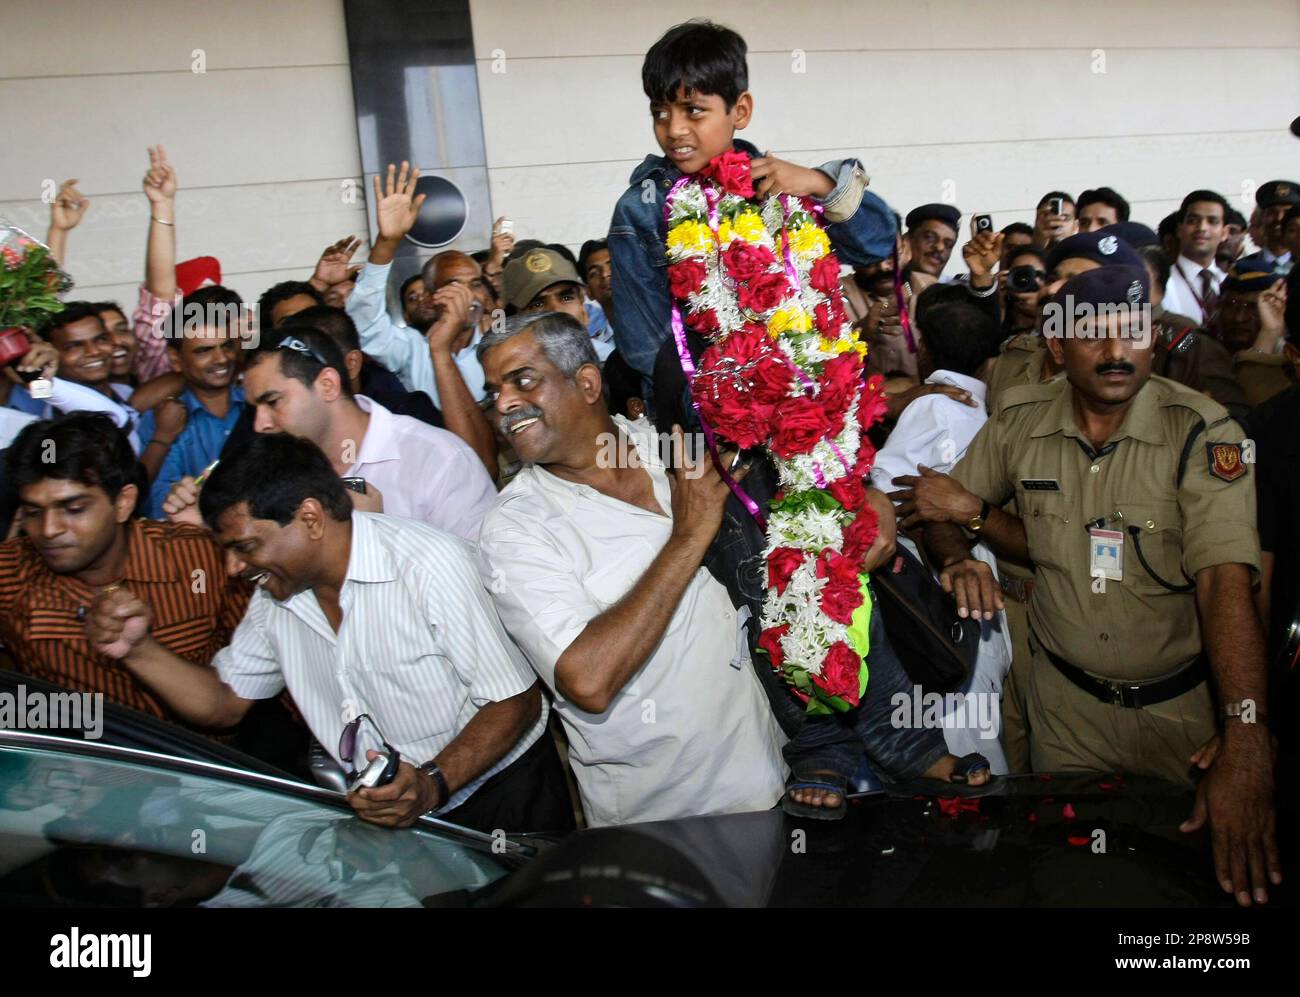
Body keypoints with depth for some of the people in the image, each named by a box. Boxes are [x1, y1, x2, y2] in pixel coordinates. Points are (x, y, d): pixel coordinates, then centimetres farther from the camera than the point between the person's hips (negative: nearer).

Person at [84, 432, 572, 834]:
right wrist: (137, 648, -4)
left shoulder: (430, 562, -19)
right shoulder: (275, 594, 3)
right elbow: (225, 702, 12)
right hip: (385, 816, 6)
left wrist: (434, 783, -32)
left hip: (501, 795, -5)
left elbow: (514, 699, -18)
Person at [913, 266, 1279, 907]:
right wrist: (957, 557, -19)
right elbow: (942, 511, 6)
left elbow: (1225, 580, -28)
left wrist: (1245, 743, -38)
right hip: (1065, 699, 3)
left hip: (1182, 704, -2)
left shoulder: (1203, 433, -18)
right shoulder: (1019, 421, -7)